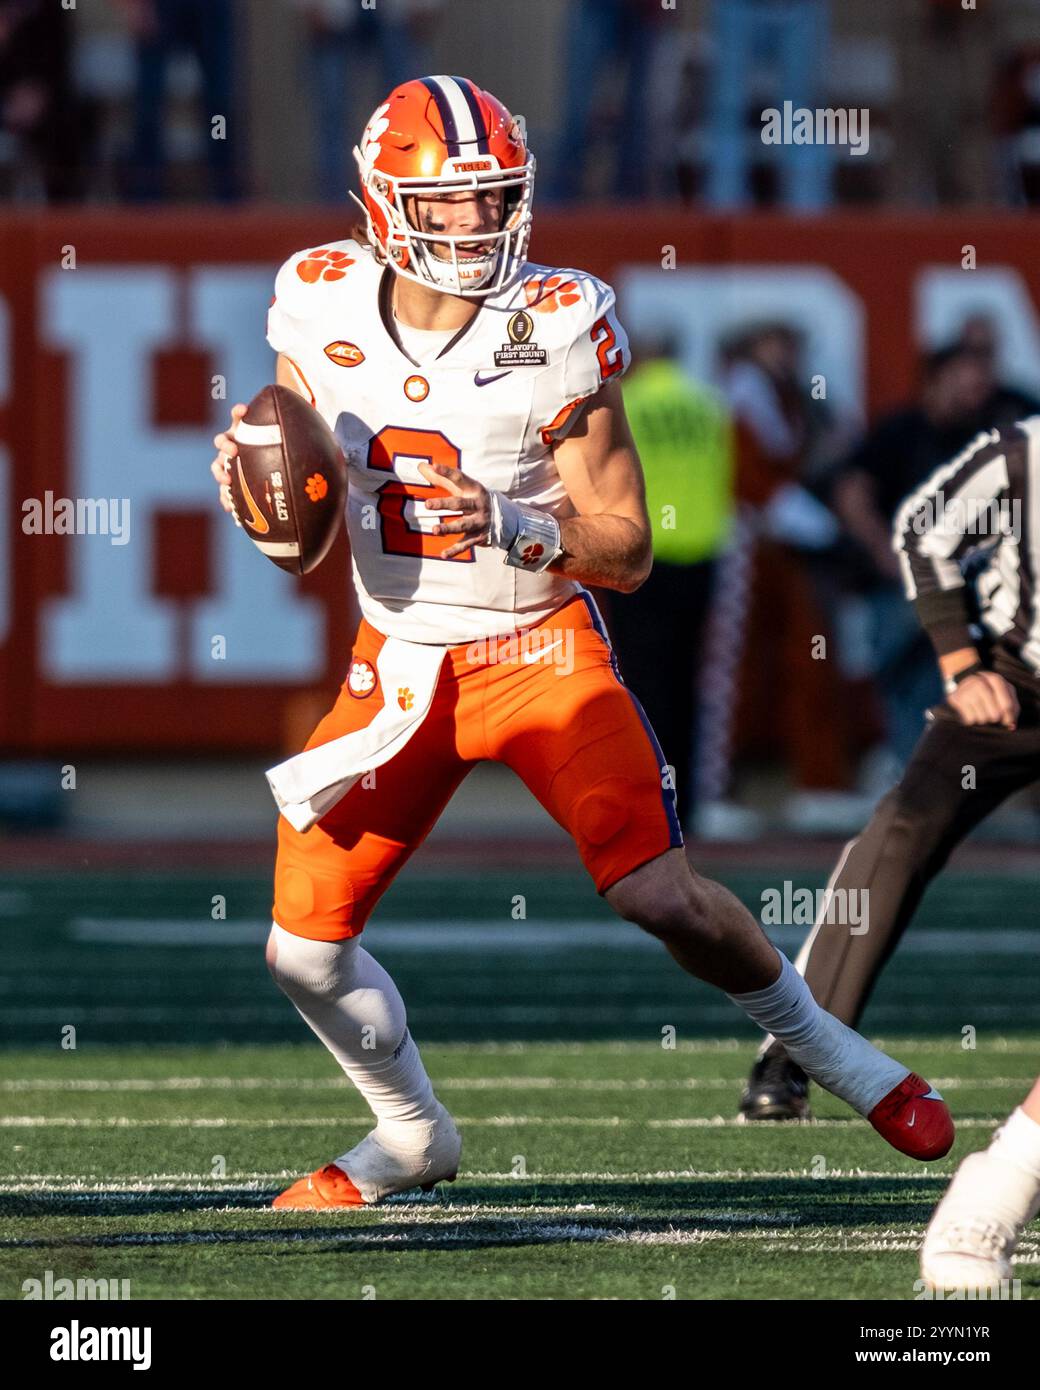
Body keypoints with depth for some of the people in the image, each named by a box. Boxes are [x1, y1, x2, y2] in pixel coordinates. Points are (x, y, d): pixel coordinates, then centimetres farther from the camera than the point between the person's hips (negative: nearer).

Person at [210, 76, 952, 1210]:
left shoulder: (555, 333, -15)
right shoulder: (324, 312, -5)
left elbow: (628, 550, -10)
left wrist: (517, 526, -29)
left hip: (541, 649, -3)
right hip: (397, 663, 3)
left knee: (657, 893, -17)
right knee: (305, 951, -2)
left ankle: (830, 1052, 9)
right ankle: (413, 1138, 25)